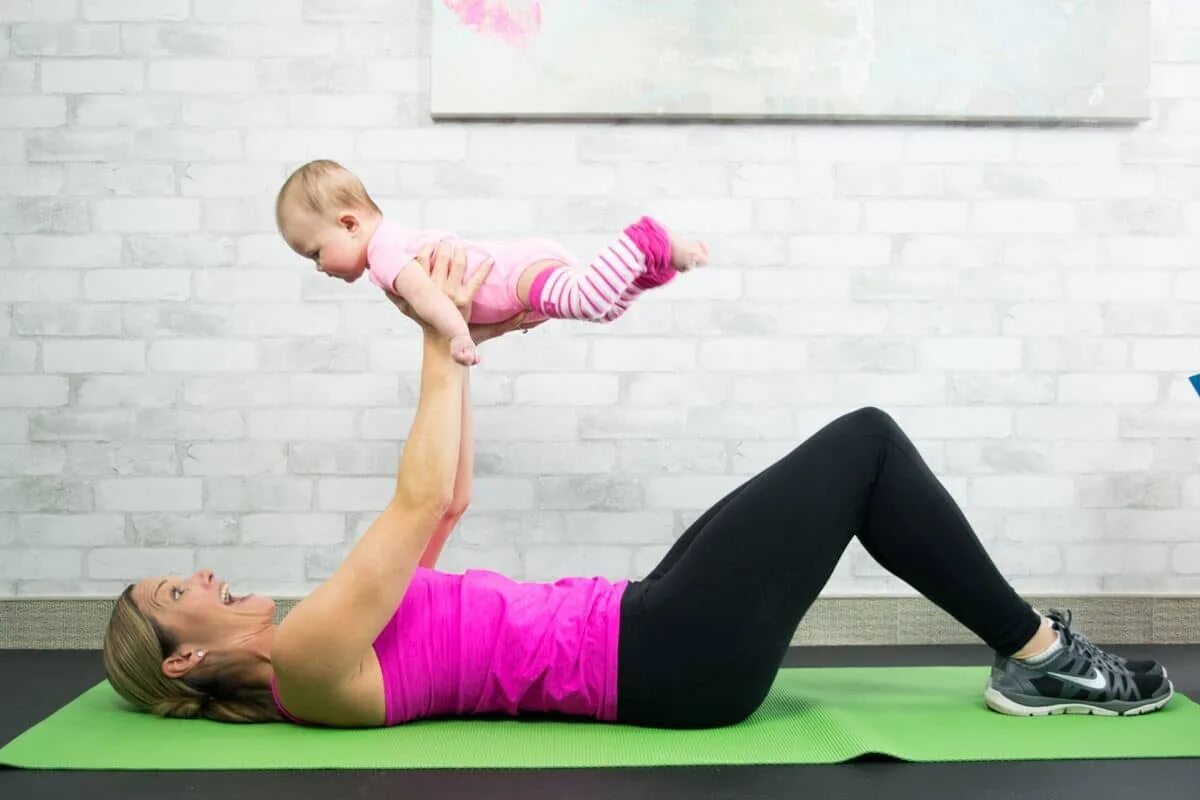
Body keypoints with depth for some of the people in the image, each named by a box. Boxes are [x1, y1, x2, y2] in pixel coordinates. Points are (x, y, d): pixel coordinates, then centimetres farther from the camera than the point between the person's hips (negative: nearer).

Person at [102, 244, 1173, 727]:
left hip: (645, 634, 9)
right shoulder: (308, 665, -11)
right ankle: (1039, 655, 5)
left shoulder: (331, 646, 17)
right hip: (664, 663, -9)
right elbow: (419, 502, -19)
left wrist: (461, 354, 15)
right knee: (864, 442, -7)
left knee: (858, 452, 10)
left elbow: (449, 501, 20)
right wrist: (440, 350, -10)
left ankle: (1029, 653, 18)